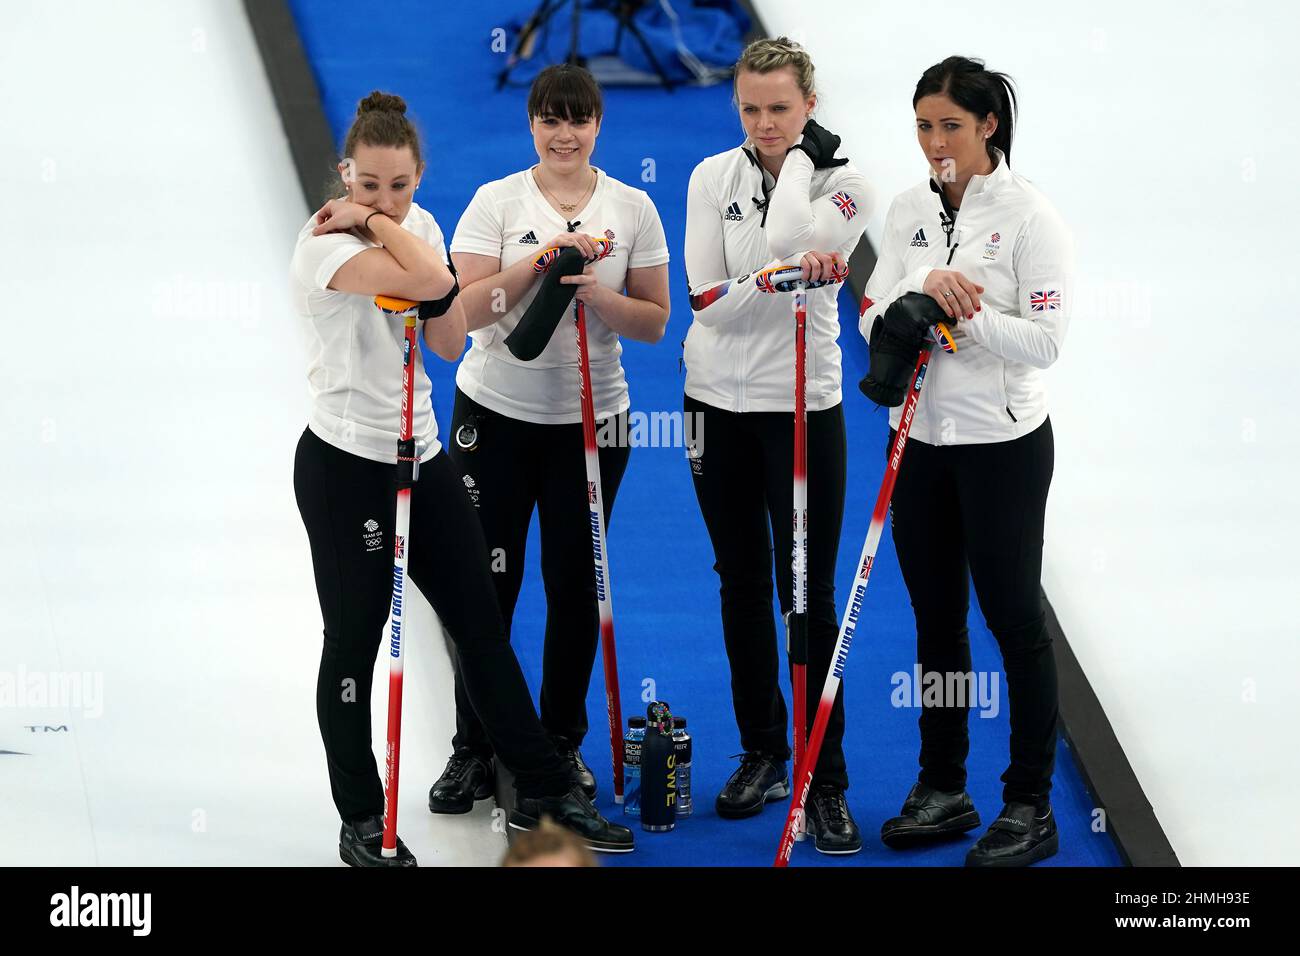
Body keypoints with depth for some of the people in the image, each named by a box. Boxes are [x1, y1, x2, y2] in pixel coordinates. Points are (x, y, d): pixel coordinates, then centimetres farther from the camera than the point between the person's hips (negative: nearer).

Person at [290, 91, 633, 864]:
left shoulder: (419, 225, 5)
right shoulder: (325, 245, -18)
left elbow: (451, 340, 0)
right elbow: (432, 280, -32)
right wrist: (378, 223, -19)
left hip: (422, 455, 7)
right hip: (346, 466, -7)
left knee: (483, 626, 11)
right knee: (355, 643, 1)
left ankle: (545, 794, 20)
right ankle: (363, 822, 13)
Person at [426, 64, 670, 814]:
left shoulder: (632, 208, 1)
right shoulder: (496, 202, -3)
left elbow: (655, 321, 1)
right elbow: (467, 309, -11)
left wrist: (597, 294, -17)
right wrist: (538, 261, -22)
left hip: (591, 420, 1)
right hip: (496, 414, -1)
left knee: (575, 584, 8)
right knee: (488, 583, 2)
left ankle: (562, 744, 22)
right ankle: (474, 750, 11)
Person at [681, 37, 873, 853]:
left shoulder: (844, 182, -5)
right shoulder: (713, 176, 2)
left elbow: (794, 246, -24)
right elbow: (707, 295, -7)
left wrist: (796, 156, -11)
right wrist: (788, 273, -23)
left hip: (802, 407, -3)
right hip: (719, 401, 3)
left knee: (810, 596, -4)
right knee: (742, 584, 13)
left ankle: (827, 780, 2)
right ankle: (762, 753, 25)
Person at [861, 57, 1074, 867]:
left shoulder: (1029, 215, -11)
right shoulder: (910, 211, 6)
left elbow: (1045, 339, -15)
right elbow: (874, 318, 1)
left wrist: (963, 313, -25)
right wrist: (923, 287, -17)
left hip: (1002, 444, -6)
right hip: (919, 441, 6)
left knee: (1014, 619, 1)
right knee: (936, 620, 12)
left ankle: (1031, 807, 9)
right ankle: (943, 791, 23)